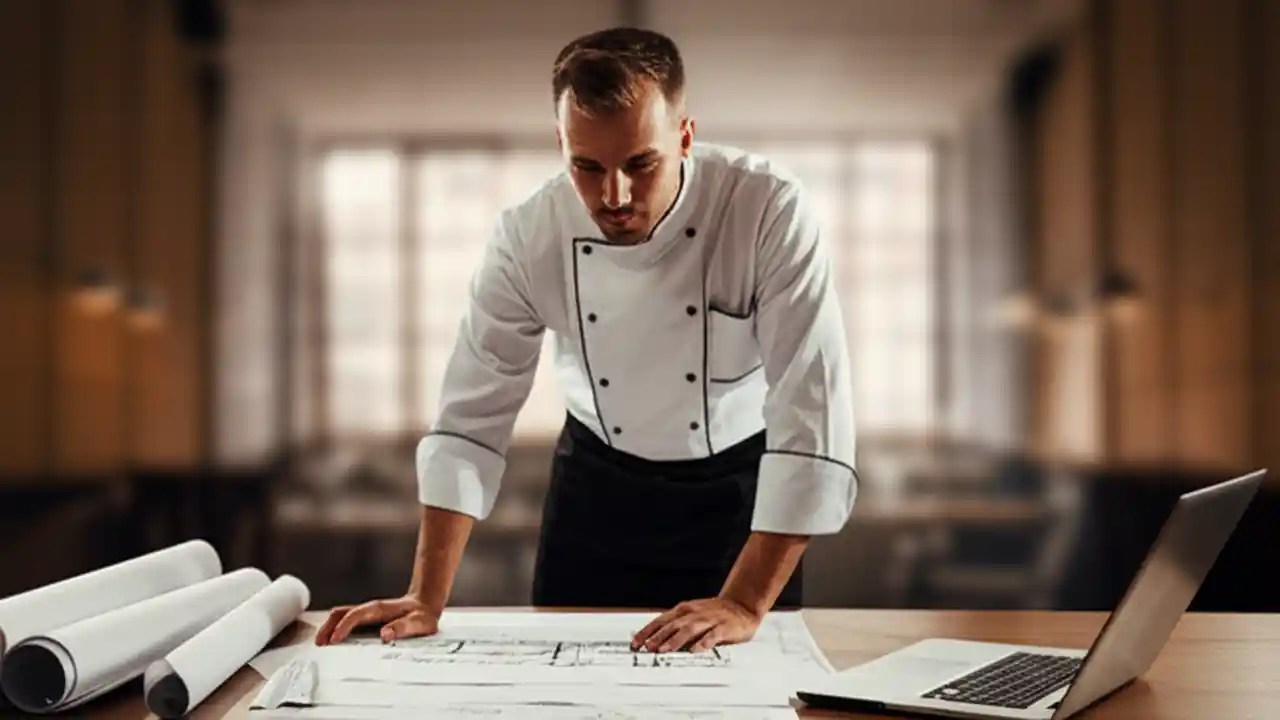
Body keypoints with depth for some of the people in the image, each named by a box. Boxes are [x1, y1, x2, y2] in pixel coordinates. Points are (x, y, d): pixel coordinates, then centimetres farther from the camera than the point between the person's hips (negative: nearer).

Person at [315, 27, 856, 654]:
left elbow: (811, 417, -29)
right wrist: (427, 600, -19)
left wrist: (745, 604, -33)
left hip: (738, 483, -1)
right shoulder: (529, 237, -20)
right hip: (595, 484, 2)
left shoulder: (769, 211, -29)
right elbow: (474, 414, -14)